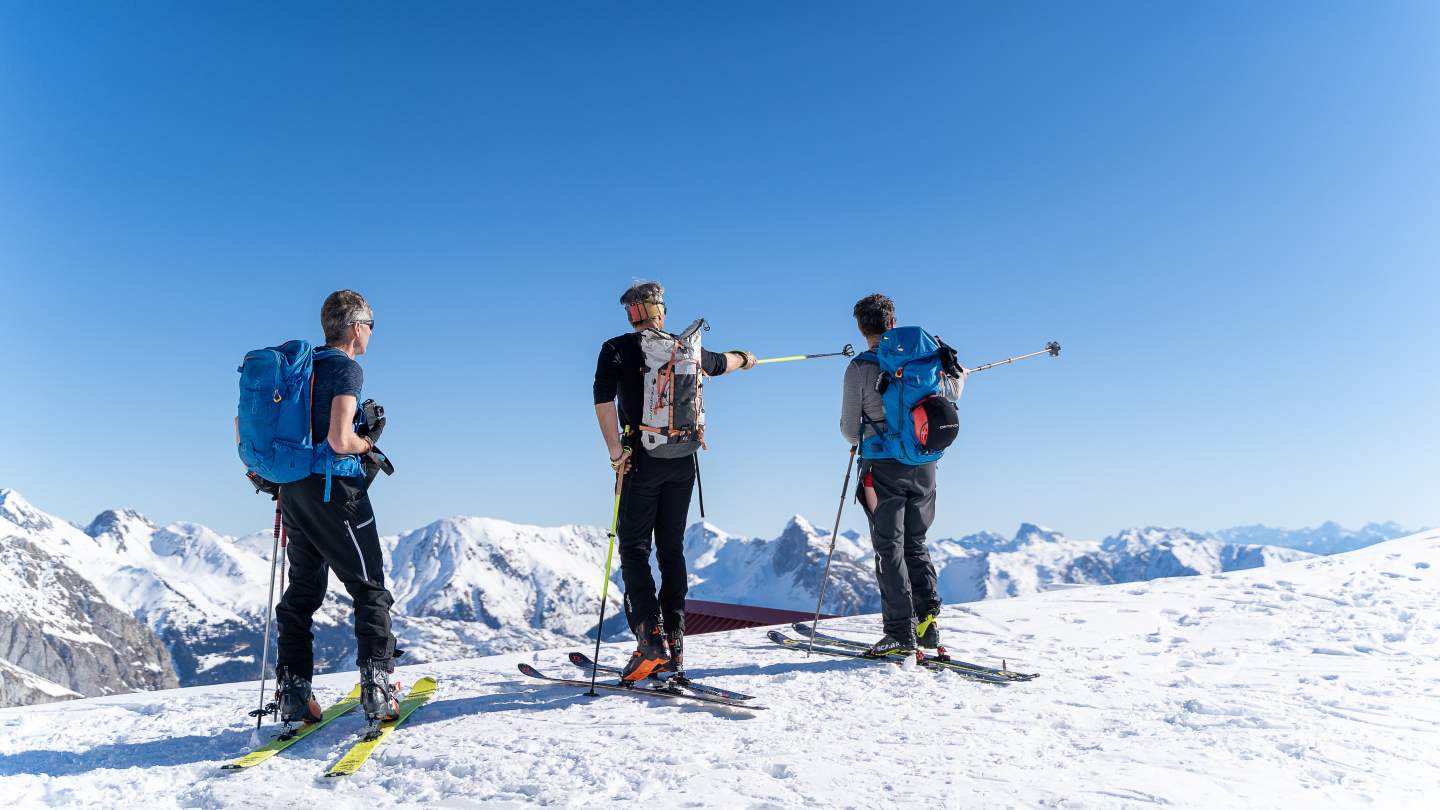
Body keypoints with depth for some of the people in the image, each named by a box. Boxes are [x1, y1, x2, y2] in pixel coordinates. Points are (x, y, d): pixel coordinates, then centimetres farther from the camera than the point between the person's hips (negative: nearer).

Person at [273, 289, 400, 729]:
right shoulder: (347, 368, -12)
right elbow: (339, 440, -22)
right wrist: (368, 442, -2)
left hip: (293, 490, 8)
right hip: (334, 490, -7)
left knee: (302, 590, 14)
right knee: (369, 588, 1)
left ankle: (293, 693, 15)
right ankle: (376, 688, -5)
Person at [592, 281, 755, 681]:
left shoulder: (617, 349, -4)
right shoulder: (689, 348, 9)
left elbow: (603, 398, -18)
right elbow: (719, 362, 29)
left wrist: (615, 450, -16)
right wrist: (745, 358, 51)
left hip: (642, 460, -4)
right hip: (683, 463, 4)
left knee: (634, 549, 1)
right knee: (672, 550, 11)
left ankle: (651, 639, -14)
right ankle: (674, 645, 12)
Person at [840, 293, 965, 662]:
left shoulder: (858, 368, -9)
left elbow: (849, 428, -4)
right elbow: (951, 393, 17)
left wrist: (859, 439, 20)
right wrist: (959, 374, 40)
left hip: (883, 465, -4)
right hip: (924, 464, 4)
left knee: (889, 547, 2)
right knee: (916, 544, 16)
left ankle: (901, 633, 1)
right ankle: (928, 619, 9)